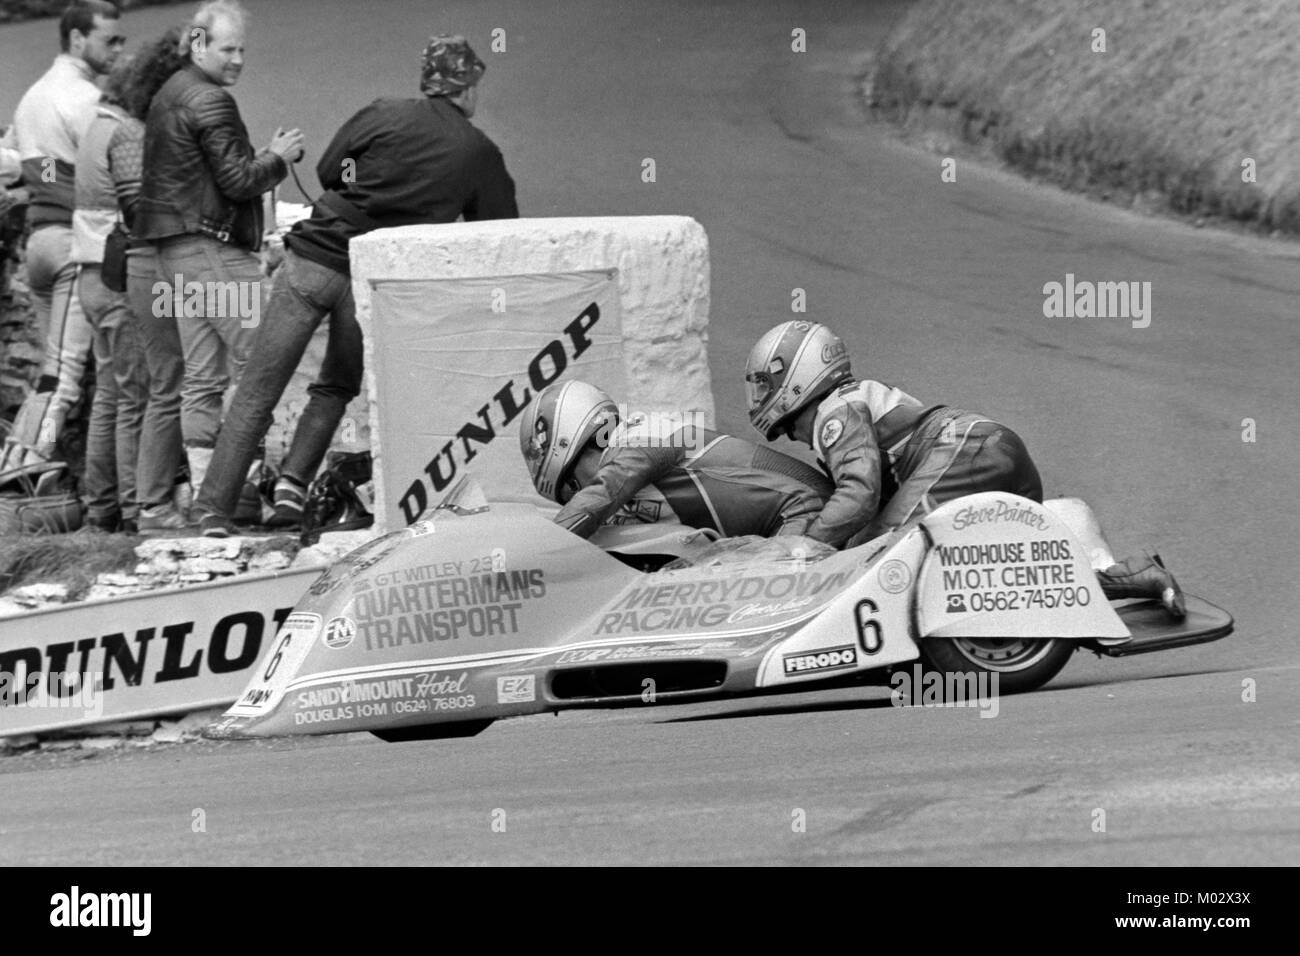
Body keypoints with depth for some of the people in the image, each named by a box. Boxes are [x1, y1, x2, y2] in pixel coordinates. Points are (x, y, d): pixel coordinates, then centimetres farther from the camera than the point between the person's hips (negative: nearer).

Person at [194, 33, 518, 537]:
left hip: (314, 258, 0)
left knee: (258, 391, 2)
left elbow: (328, 170, 10)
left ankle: (214, 505, -2)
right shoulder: (480, 155, 5)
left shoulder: (383, 116, 3)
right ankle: (294, 480, 6)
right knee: (336, 387, 24)